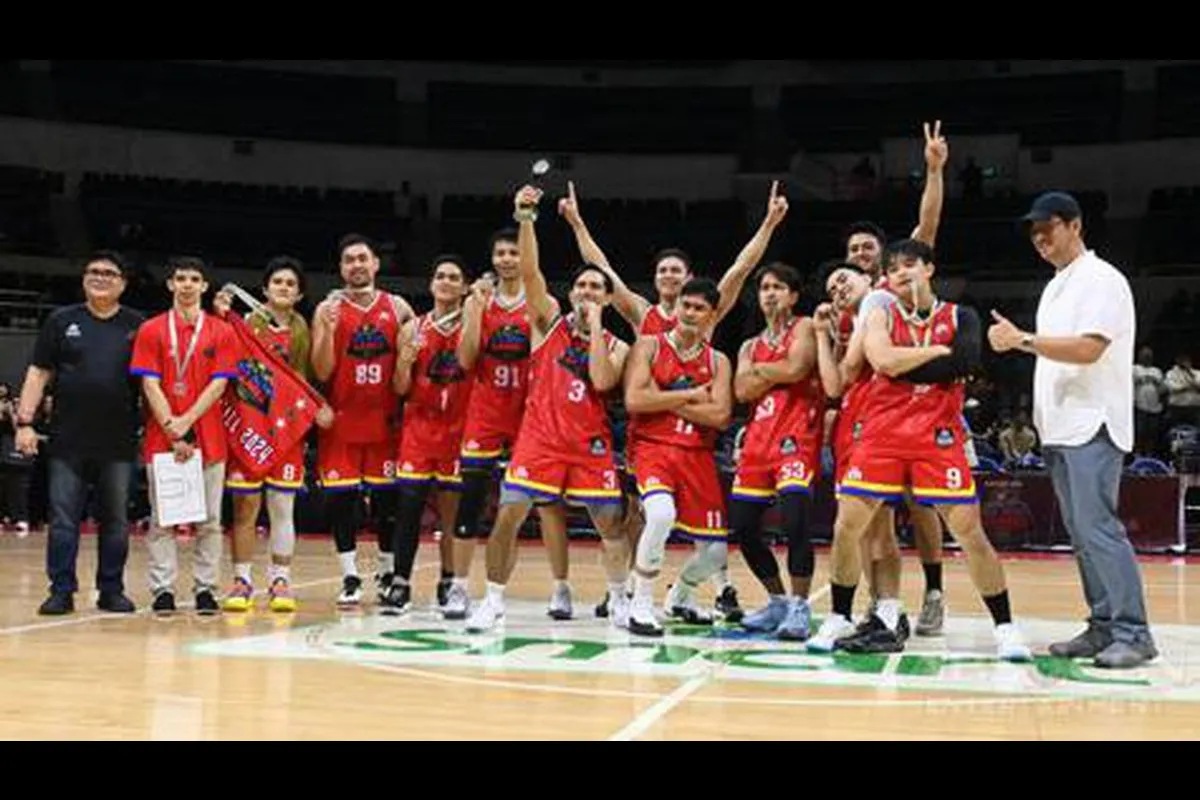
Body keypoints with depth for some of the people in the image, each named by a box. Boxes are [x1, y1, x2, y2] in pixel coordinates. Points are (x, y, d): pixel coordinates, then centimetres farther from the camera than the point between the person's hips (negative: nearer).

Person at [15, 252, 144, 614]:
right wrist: (25, 421, -3)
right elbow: (38, 373, 6)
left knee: (116, 521, 6)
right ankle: (61, 591, 8)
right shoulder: (61, 321, 8)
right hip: (68, 442, 0)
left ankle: (112, 591, 15)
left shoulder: (138, 326, 7)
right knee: (63, 519, 1)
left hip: (119, 444, 0)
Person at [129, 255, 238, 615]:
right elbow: (150, 385, -2)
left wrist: (187, 421, -12)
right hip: (161, 436, 0)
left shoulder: (221, 331, 6)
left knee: (209, 519, 3)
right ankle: (163, 589, 6)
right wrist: (171, 430, -11)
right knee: (161, 519, 2)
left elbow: (219, 384, -1)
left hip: (208, 436, 1)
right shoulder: (151, 330, 5)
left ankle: (205, 588, 9)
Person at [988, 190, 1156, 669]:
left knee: (1097, 528, -12)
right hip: (1060, 428, 9)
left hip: (1091, 426, -9)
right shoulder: (1055, 287, 20)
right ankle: (1103, 627, 14)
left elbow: (1088, 349, -21)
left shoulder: (1101, 280, -9)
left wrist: (1023, 340, -21)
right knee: (1080, 533, 9)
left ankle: (1133, 633, -8)